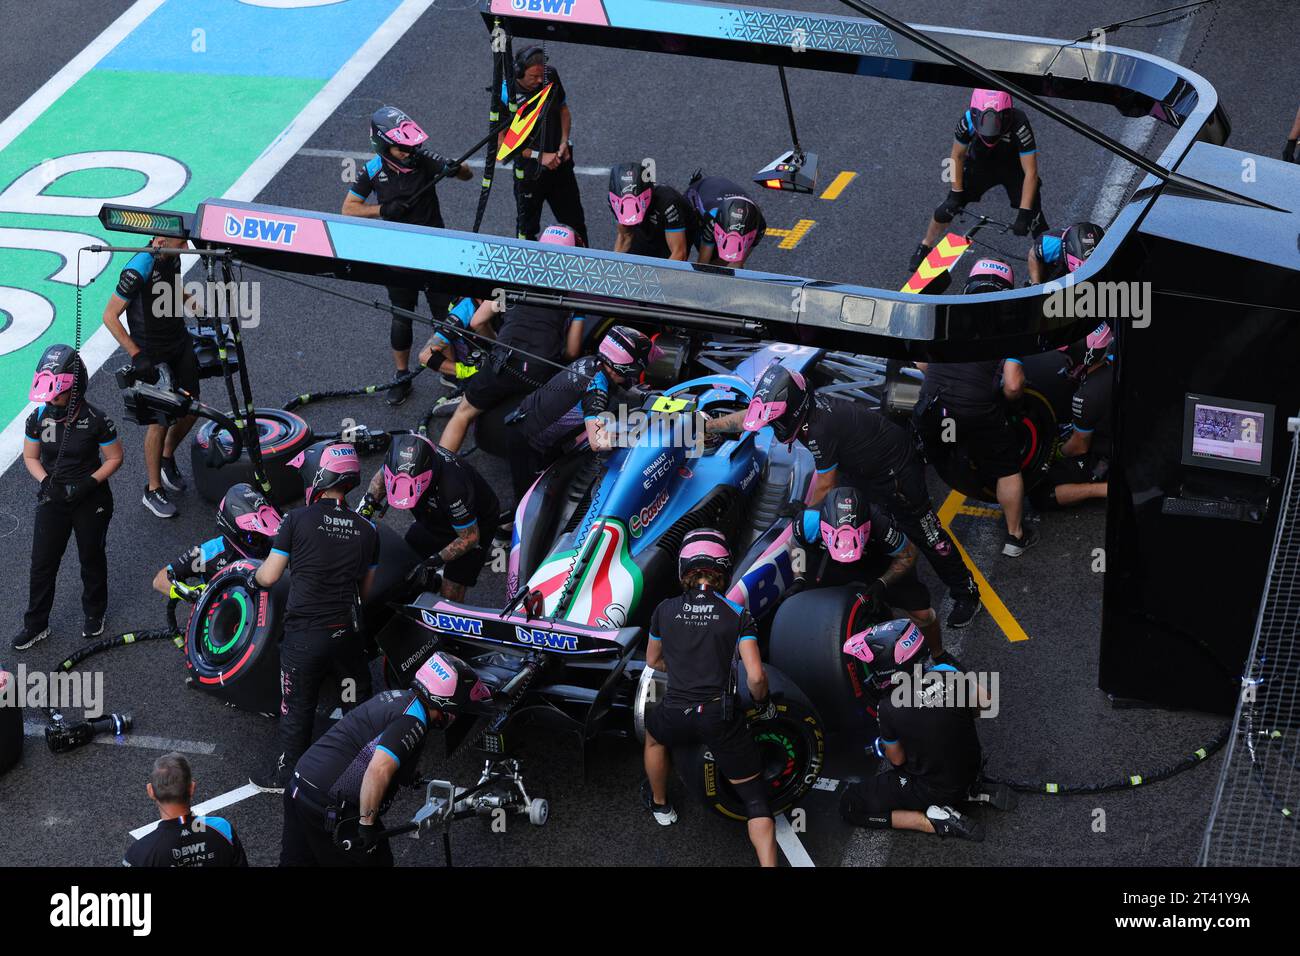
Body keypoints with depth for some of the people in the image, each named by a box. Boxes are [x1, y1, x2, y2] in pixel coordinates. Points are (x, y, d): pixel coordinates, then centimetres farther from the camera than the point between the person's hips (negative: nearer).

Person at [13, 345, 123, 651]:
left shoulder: (95, 420, -19)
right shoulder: (38, 418, -10)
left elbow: (114, 458, -9)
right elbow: (30, 456, 3)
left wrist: (90, 483, -22)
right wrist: (46, 482, -15)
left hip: (91, 501, -3)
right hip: (52, 500, 3)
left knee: (91, 558, 16)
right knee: (43, 563, 7)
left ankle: (93, 614, 38)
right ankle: (36, 624, 21)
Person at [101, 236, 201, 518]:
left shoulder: (172, 258, -2)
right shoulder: (138, 269, -26)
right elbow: (110, 316, -20)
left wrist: (193, 301, 5)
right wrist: (136, 355, -22)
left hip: (180, 344, 7)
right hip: (152, 355, -7)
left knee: (190, 409, 12)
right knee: (161, 420, -2)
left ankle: (167, 458, 39)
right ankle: (153, 491, 12)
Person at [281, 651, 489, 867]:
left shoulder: (397, 696, 10)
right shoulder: (412, 723, -18)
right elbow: (378, 771, -30)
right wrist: (367, 823, -22)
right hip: (329, 807, -9)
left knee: (295, 861, 19)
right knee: (375, 860, 8)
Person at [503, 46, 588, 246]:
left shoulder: (551, 76, -8)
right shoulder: (506, 95, -21)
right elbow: (501, 140, -16)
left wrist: (564, 143, -6)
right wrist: (539, 156, -20)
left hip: (560, 163, 4)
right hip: (529, 169, -4)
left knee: (575, 222, 16)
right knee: (527, 228, 11)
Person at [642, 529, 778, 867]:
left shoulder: (665, 610, 2)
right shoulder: (737, 614, -4)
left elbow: (653, 660, 19)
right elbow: (755, 676, -11)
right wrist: (763, 704, 10)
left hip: (675, 716, 2)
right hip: (721, 718, -2)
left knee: (654, 735, 39)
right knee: (754, 796, 7)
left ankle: (659, 803, 56)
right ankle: (768, 864, -6)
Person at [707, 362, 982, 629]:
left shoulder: (820, 427, -36)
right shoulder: (801, 404, -13)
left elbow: (825, 484, -21)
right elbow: (747, 418, 6)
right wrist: (707, 426, 13)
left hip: (896, 473, -9)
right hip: (862, 466, 9)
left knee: (926, 536, 0)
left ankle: (967, 594, 14)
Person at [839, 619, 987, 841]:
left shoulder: (889, 709, -26)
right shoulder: (948, 673, -16)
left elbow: (897, 759, -9)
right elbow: (982, 705, 3)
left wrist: (882, 747, 13)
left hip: (932, 791, -6)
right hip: (971, 770, 6)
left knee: (849, 806, 5)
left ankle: (935, 822, -5)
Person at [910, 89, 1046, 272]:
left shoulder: (1019, 125, -39)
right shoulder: (968, 121, -31)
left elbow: (1030, 172, -33)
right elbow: (957, 156, -11)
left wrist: (1024, 214, -34)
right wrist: (956, 193, -10)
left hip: (1014, 169, -2)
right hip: (980, 165, 2)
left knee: (1034, 219, -14)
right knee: (948, 208, 0)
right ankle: (925, 248, 26)